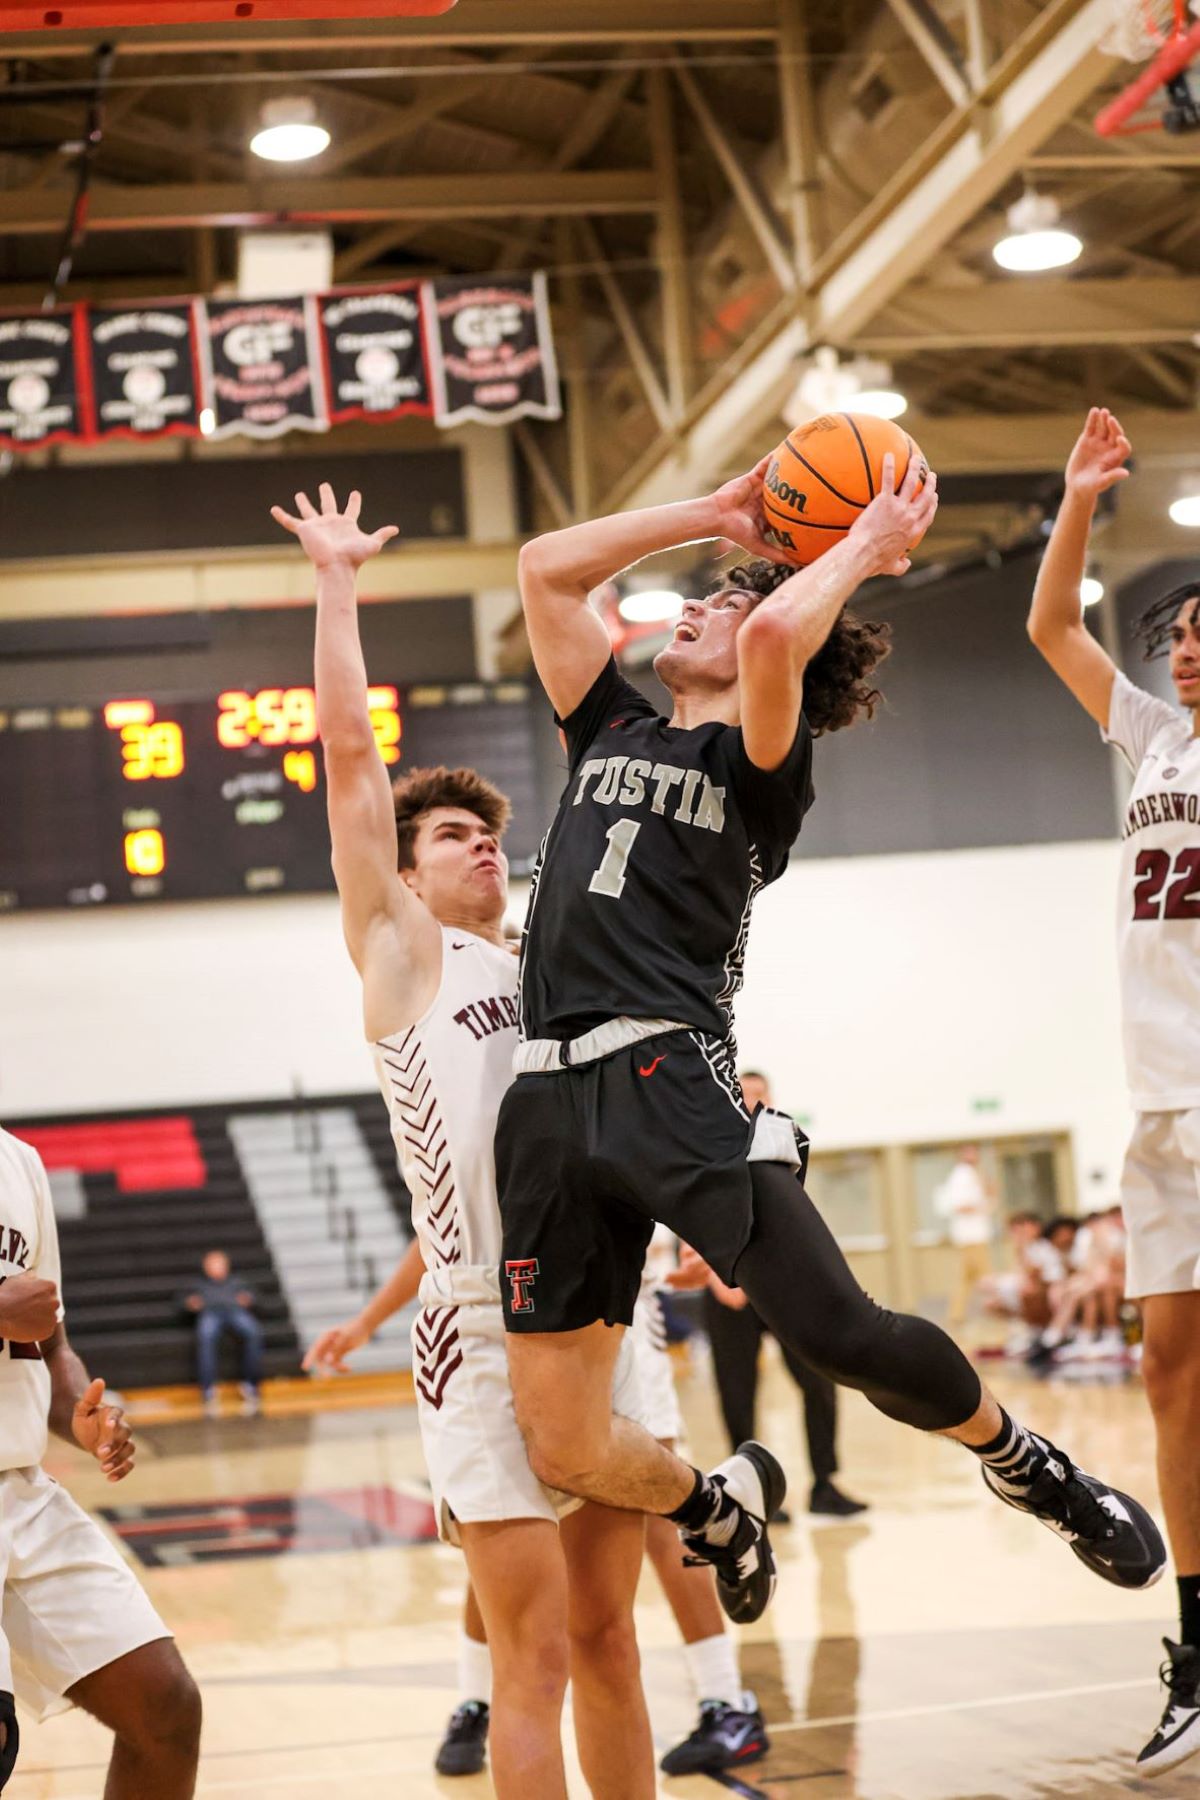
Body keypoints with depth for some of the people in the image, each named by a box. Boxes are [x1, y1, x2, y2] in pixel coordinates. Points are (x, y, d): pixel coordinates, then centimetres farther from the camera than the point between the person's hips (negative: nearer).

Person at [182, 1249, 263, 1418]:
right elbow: (189, 1298, 27)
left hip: (236, 1309, 1)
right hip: (210, 1311, -1)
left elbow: (249, 1293, 26)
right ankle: (209, 1392, -49)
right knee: (206, 1337, -39)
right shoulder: (200, 1286, 43)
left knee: (253, 1333, -37)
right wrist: (191, 1301, 4)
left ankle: (251, 1387, -36)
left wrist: (246, 1297, 2)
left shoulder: (237, 1283, 42)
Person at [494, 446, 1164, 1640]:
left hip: (668, 1073, -5)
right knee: (563, 1448, -3)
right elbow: (545, 569, 27)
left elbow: (775, 631, -15)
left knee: (840, 1335, -18)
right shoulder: (612, 731, 25)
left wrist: (862, 548, 3)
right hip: (550, 1101, 5)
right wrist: (717, 512, 26)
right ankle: (719, 1505, 30)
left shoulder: (759, 761, 6)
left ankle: (1019, 1458, 14)